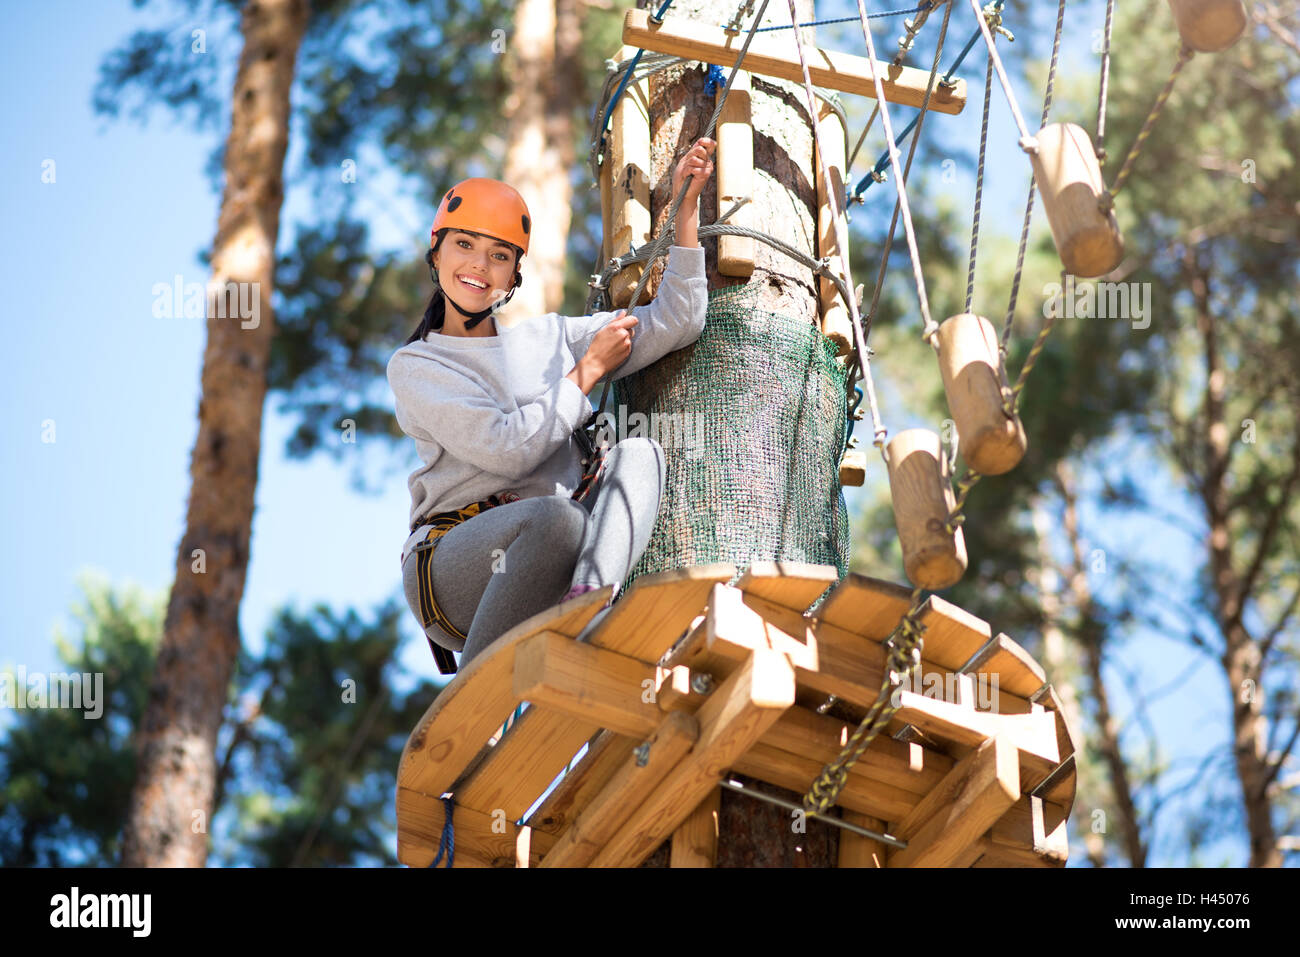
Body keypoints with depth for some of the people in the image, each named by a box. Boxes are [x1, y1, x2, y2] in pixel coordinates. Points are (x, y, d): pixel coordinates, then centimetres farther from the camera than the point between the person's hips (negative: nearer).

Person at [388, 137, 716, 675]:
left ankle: (587, 602, -48)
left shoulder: (549, 337, 24)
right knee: (555, 516, -37)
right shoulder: (415, 367, 9)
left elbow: (674, 324, 19)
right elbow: (505, 449, -7)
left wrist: (687, 207, 13)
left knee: (639, 454, -21)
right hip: (453, 559, -4)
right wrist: (590, 370, 3)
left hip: (549, 559, 5)